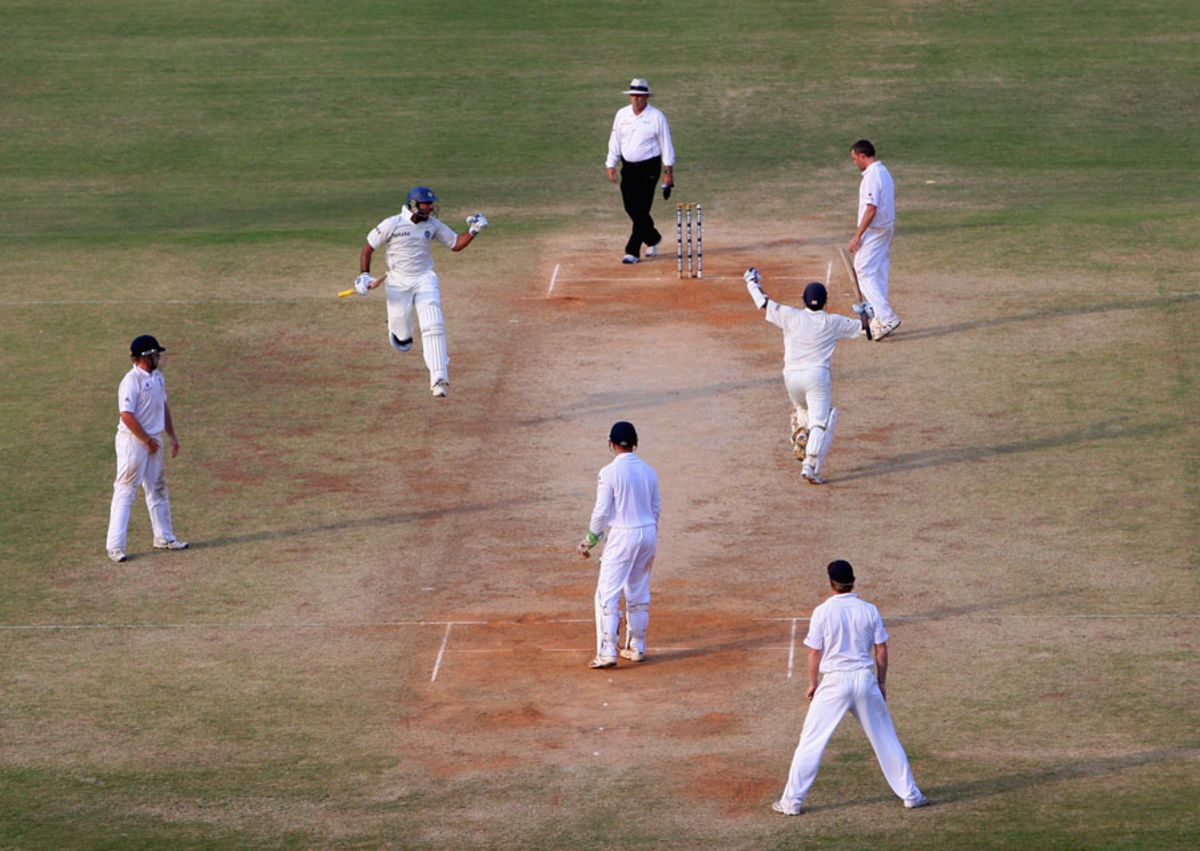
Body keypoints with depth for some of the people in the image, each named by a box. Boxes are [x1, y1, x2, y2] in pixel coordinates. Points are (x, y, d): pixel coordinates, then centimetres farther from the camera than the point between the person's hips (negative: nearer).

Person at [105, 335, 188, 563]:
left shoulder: (157, 377, 9)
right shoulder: (132, 381, -19)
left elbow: (164, 407, 20)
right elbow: (127, 415, -24)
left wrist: (172, 436, 17)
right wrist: (147, 440, -19)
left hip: (153, 440, 9)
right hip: (133, 441, -9)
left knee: (158, 490, 17)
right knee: (125, 491, -8)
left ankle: (164, 537, 29)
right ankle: (115, 546, -8)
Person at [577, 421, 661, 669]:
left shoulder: (609, 473, -13)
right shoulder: (648, 471, 5)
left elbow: (601, 512, -13)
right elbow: (656, 507, 11)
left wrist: (589, 541, -1)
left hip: (621, 537, -6)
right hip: (649, 533, 6)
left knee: (607, 594, -4)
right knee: (639, 593, 16)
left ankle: (607, 651, -12)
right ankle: (636, 648, 22)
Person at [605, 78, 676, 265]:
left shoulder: (656, 117, -5)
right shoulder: (621, 115, 6)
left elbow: (666, 144, -2)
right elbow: (615, 141, 10)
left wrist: (668, 170, -4)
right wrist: (611, 165, 3)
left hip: (649, 167, -5)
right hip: (628, 167, 5)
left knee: (641, 209, -9)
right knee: (631, 208, 7)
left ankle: (632, 251, -7)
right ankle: (653, 239, 32)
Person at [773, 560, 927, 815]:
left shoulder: (823, 612, -7)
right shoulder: (869, 610, 1)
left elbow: (814, 652, -4)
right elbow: (881, 650, 4)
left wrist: (812, 684, 8)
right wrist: (882, 683, 15)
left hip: (834, 681, -3)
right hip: (865, 679, 3)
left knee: (811, 741, 3)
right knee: (885, 738, 14)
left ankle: (791, 801, 1)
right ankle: (910, 794, 18)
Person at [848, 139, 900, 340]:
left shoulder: (871, 176, -19)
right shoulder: (885, 172, 12)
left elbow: (871, 209, -24)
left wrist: (857, 236, -21)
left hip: (873, 231, -10)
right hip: (887, 228, 10)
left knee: (864, 273, -7)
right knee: (879, 274, 14)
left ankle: (887, 318, -13)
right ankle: (880, 322, 18)